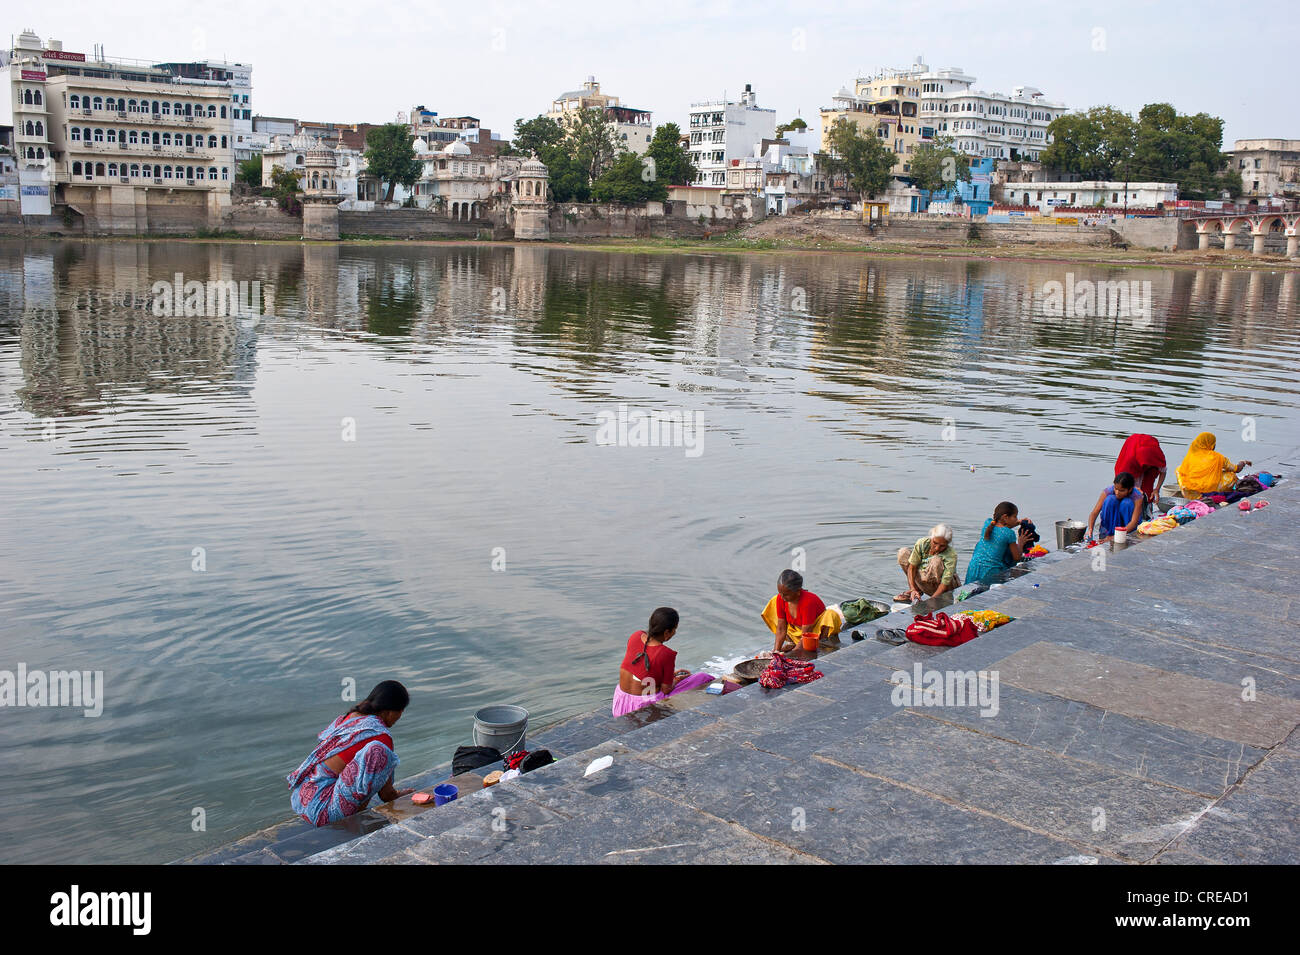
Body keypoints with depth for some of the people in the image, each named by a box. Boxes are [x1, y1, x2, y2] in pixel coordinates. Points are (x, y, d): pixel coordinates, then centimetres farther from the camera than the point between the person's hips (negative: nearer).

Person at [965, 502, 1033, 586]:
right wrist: (1020, 543, 16)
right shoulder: (1009, 534, -10)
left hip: (974, 567, 6)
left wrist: (1019, 522, 24)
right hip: (991, 572, -6)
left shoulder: (987, 522, 4)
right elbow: (1017, 557, 0)